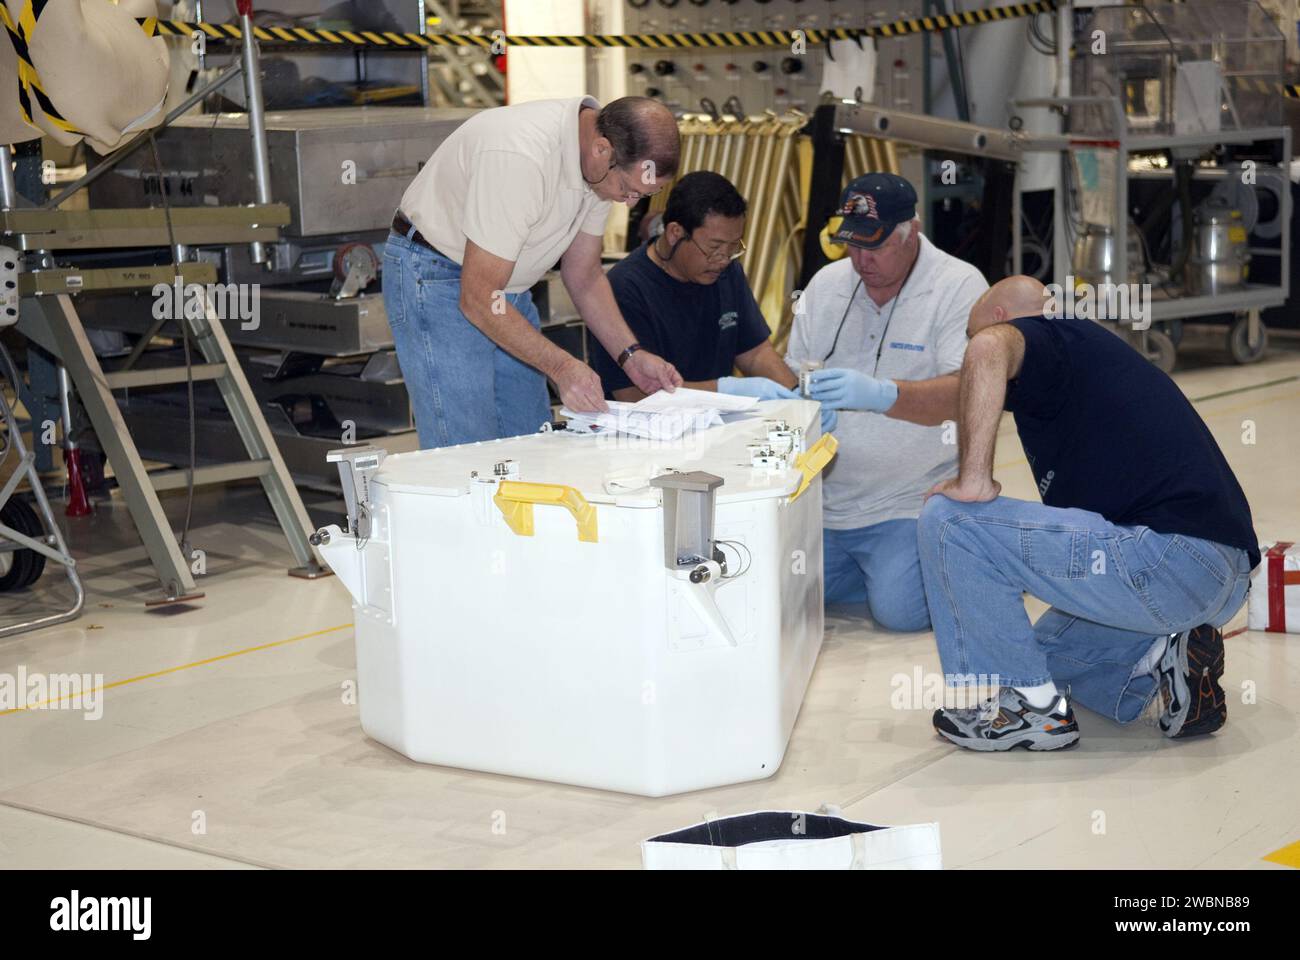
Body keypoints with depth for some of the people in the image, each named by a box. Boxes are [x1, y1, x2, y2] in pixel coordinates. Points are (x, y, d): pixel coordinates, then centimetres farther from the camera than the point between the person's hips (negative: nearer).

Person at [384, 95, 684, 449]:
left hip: (507, 283, 8)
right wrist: (561, 366, -32)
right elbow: (479, 299, -30)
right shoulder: (520, 157, -33)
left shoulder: (604, 166, -6)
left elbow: (583, 274, 7)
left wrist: (631, 355, -5)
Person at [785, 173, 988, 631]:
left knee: (900, 610, -22)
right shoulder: (826, 283, 8)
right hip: (828, 497, 6)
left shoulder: (960, 286, -9)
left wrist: (881, 395, -36)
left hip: (913, 502, -6)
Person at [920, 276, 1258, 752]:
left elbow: (989, 351, -26)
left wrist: (974, 480, -20)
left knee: (948, 521, -9)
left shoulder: (1045, 338, 1)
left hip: (1170, 559, -10)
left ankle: (1031, 704, -1)